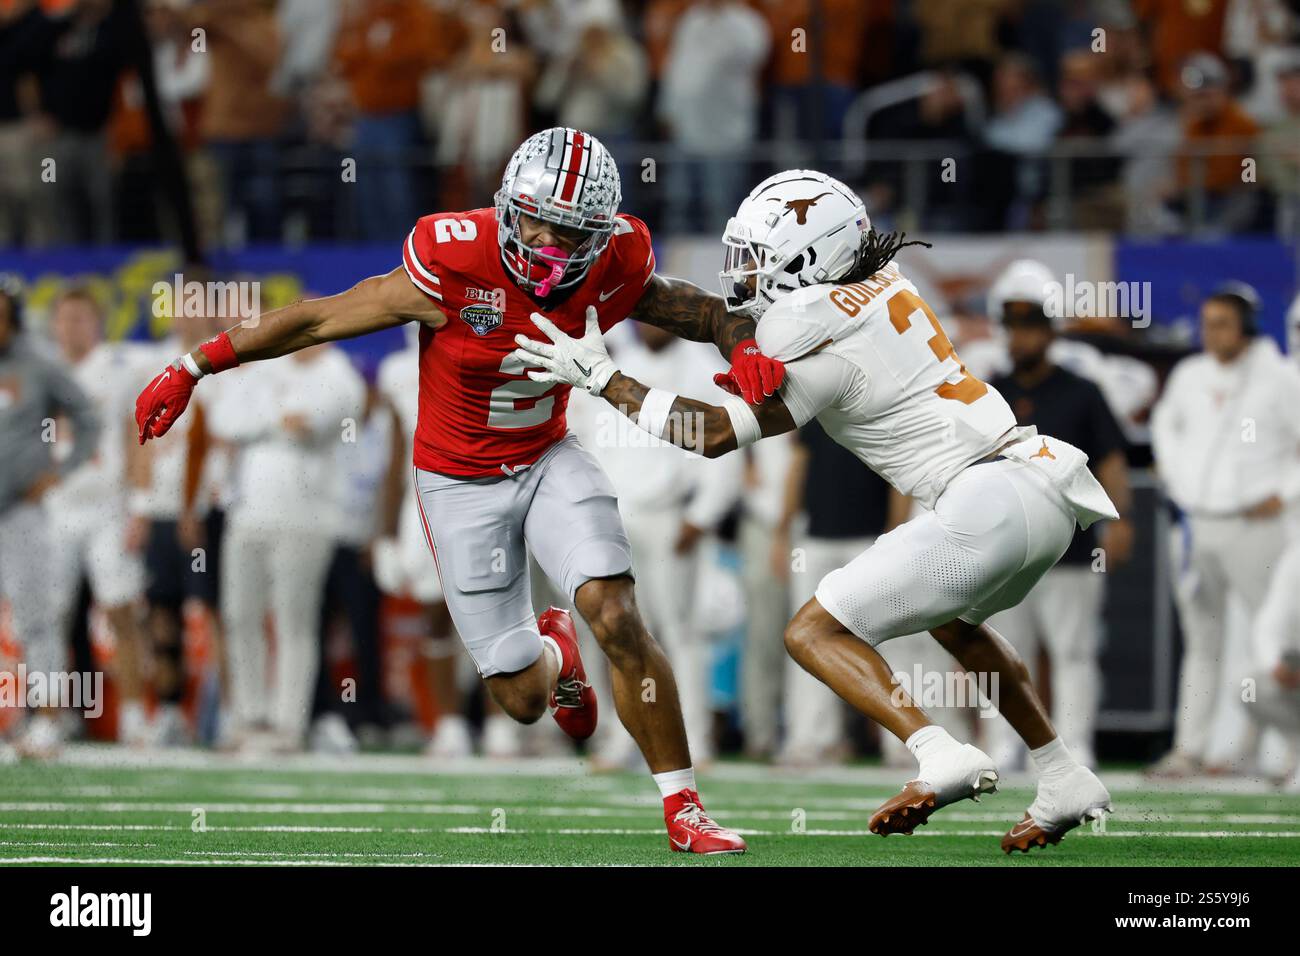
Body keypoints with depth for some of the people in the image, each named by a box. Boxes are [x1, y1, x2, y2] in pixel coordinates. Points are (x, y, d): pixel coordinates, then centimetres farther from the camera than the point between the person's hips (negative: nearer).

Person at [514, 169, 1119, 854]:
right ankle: (1065, 783, 32)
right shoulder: (882, 283, 11)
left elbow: (713, 435, -8)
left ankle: (941, 755, -21)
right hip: (1048, 497, 9)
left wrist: (599, 375, -4)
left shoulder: (824, 351, -11)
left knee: (814, 634, -4)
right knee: (954, 619, 36)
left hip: (991, 507, -9)